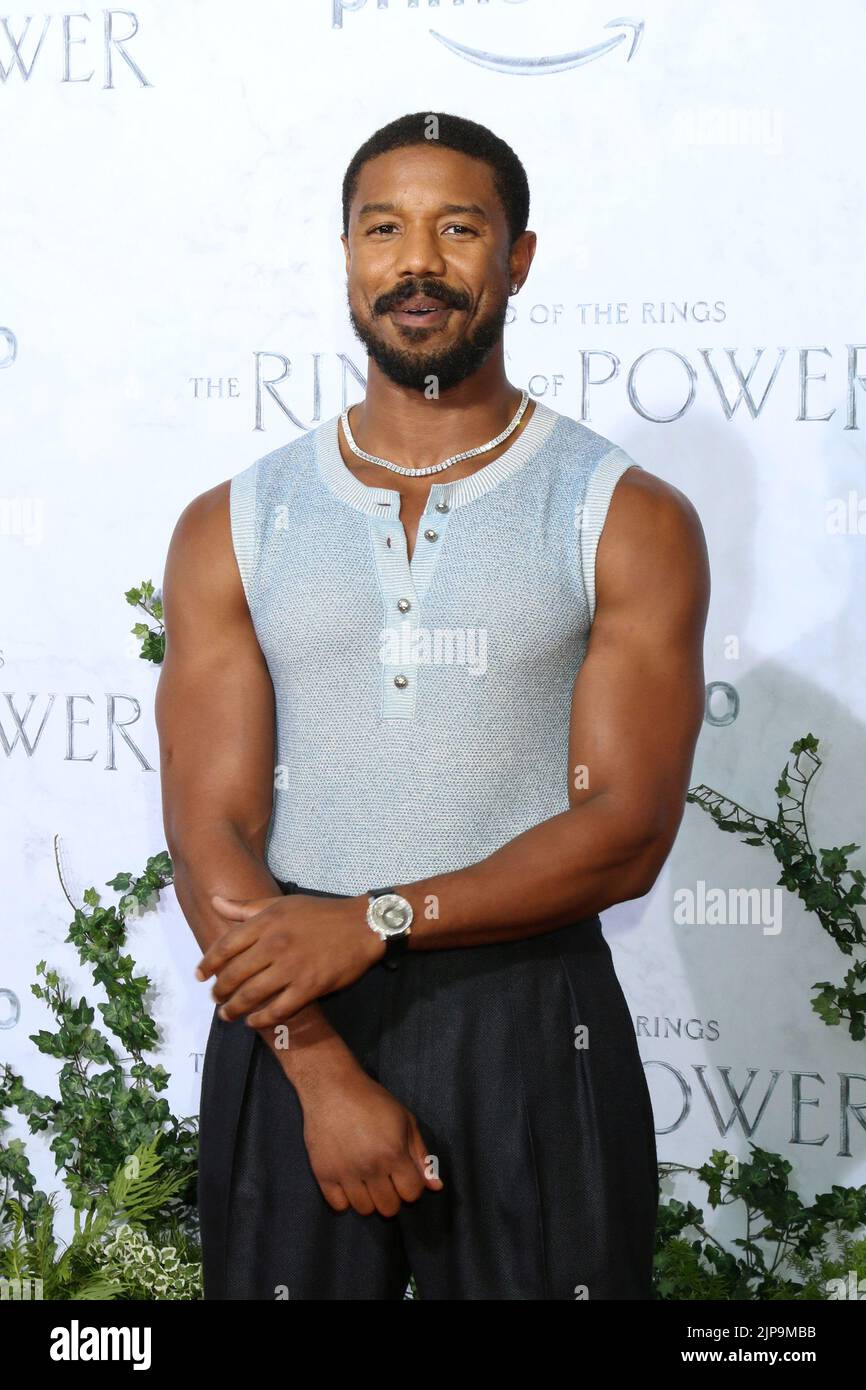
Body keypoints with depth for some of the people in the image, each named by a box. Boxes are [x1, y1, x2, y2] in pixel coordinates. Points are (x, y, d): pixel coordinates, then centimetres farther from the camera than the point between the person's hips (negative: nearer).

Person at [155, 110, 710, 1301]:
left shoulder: (630, 520, -1)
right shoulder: (232, 530, 4)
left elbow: (627, 832, -9)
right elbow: (209, 831, -4)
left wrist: (378, 919, -19)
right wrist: (325, 1070, -16)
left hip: (530, 1023, -1)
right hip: (287, 1028, 2)